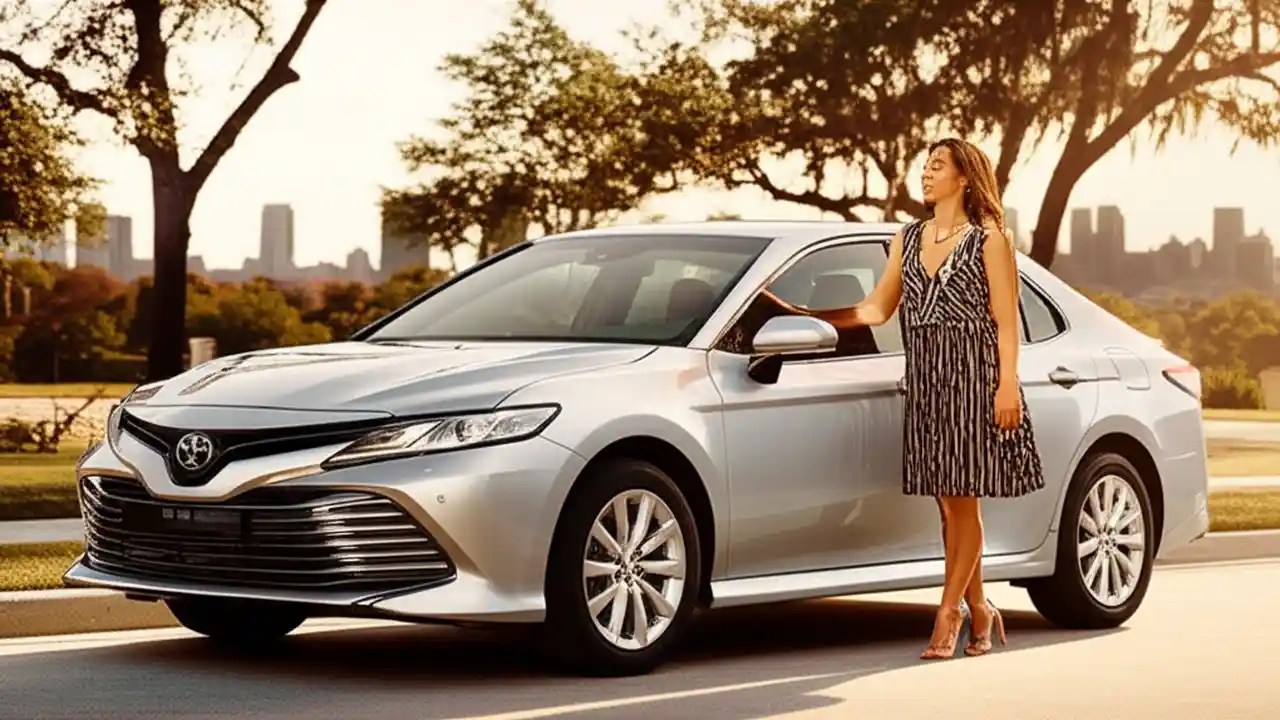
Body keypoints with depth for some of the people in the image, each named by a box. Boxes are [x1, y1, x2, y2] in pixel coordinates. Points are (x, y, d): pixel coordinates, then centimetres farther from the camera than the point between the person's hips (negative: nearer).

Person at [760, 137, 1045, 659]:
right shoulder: (908, 239, 16)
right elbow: (877, 309, 15)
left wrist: (1008, 385, -12)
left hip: (971, 374, -5)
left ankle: (949, 613, -4)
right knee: (948, 504, 4)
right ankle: (979, 609, 13)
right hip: (923, 377, 5)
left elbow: (1006, 320, -3)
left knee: (961, 499, -5)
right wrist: (803, 314, 10)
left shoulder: (988, 239, 1)